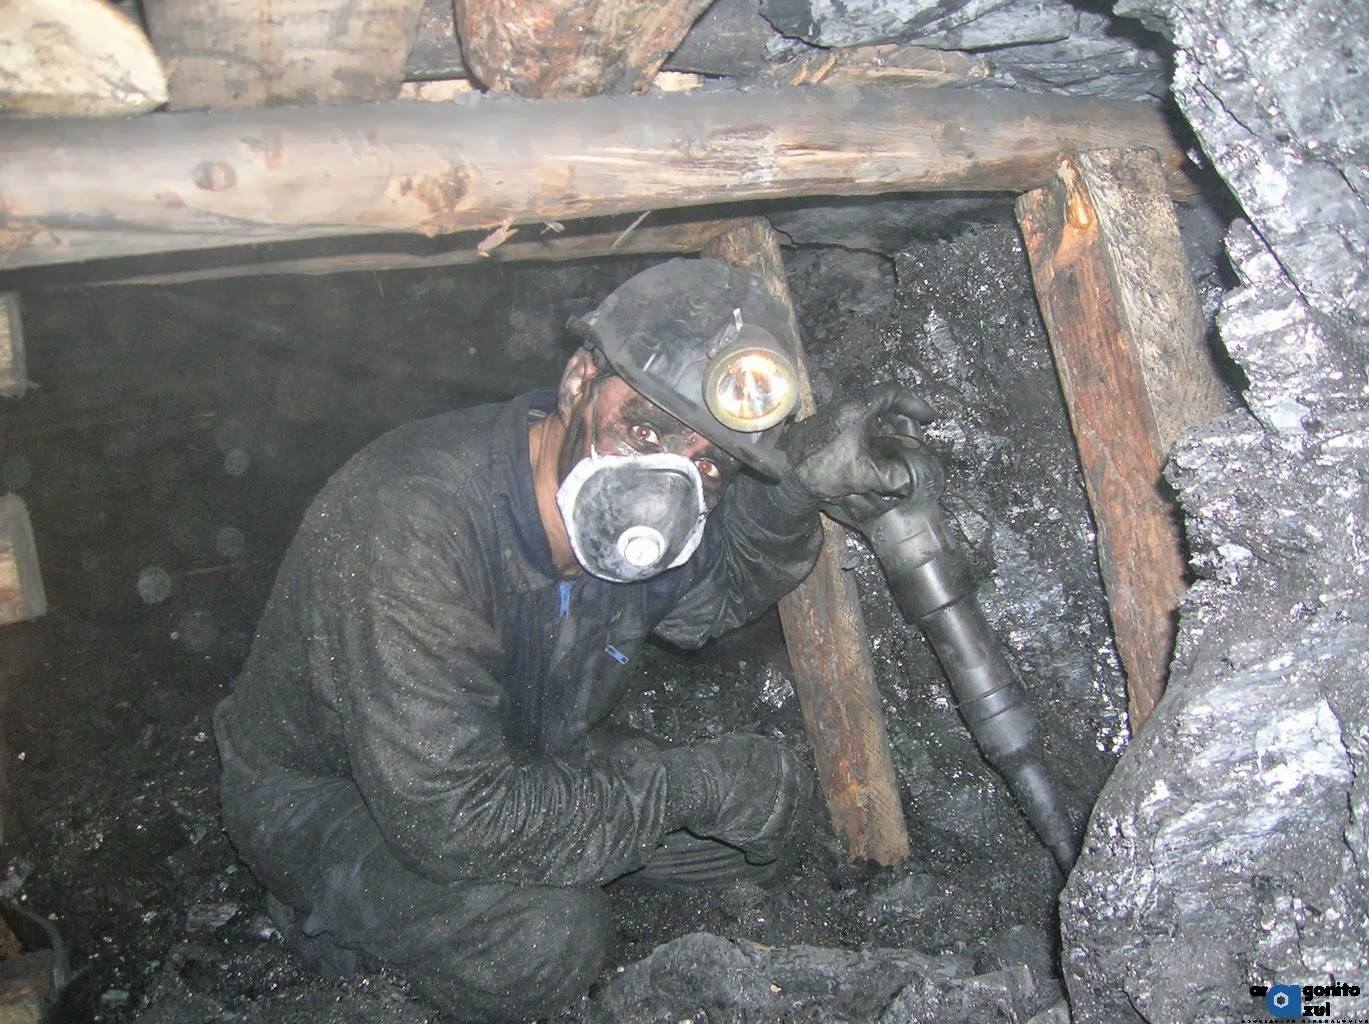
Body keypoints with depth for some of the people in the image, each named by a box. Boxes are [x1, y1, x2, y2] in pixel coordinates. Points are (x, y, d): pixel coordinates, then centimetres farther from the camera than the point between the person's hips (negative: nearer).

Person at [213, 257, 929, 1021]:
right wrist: (688, 785, -31)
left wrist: (794, 485, -15)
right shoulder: (412, 527, -39)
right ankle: (337, 907, -1)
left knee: (768, 807, -1)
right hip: (323, 795, -6)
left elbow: (716, 593, 6)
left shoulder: (620, 514, -16)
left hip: (522, 755, 7)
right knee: (545, 938, -32)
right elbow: (450, 814, -39)